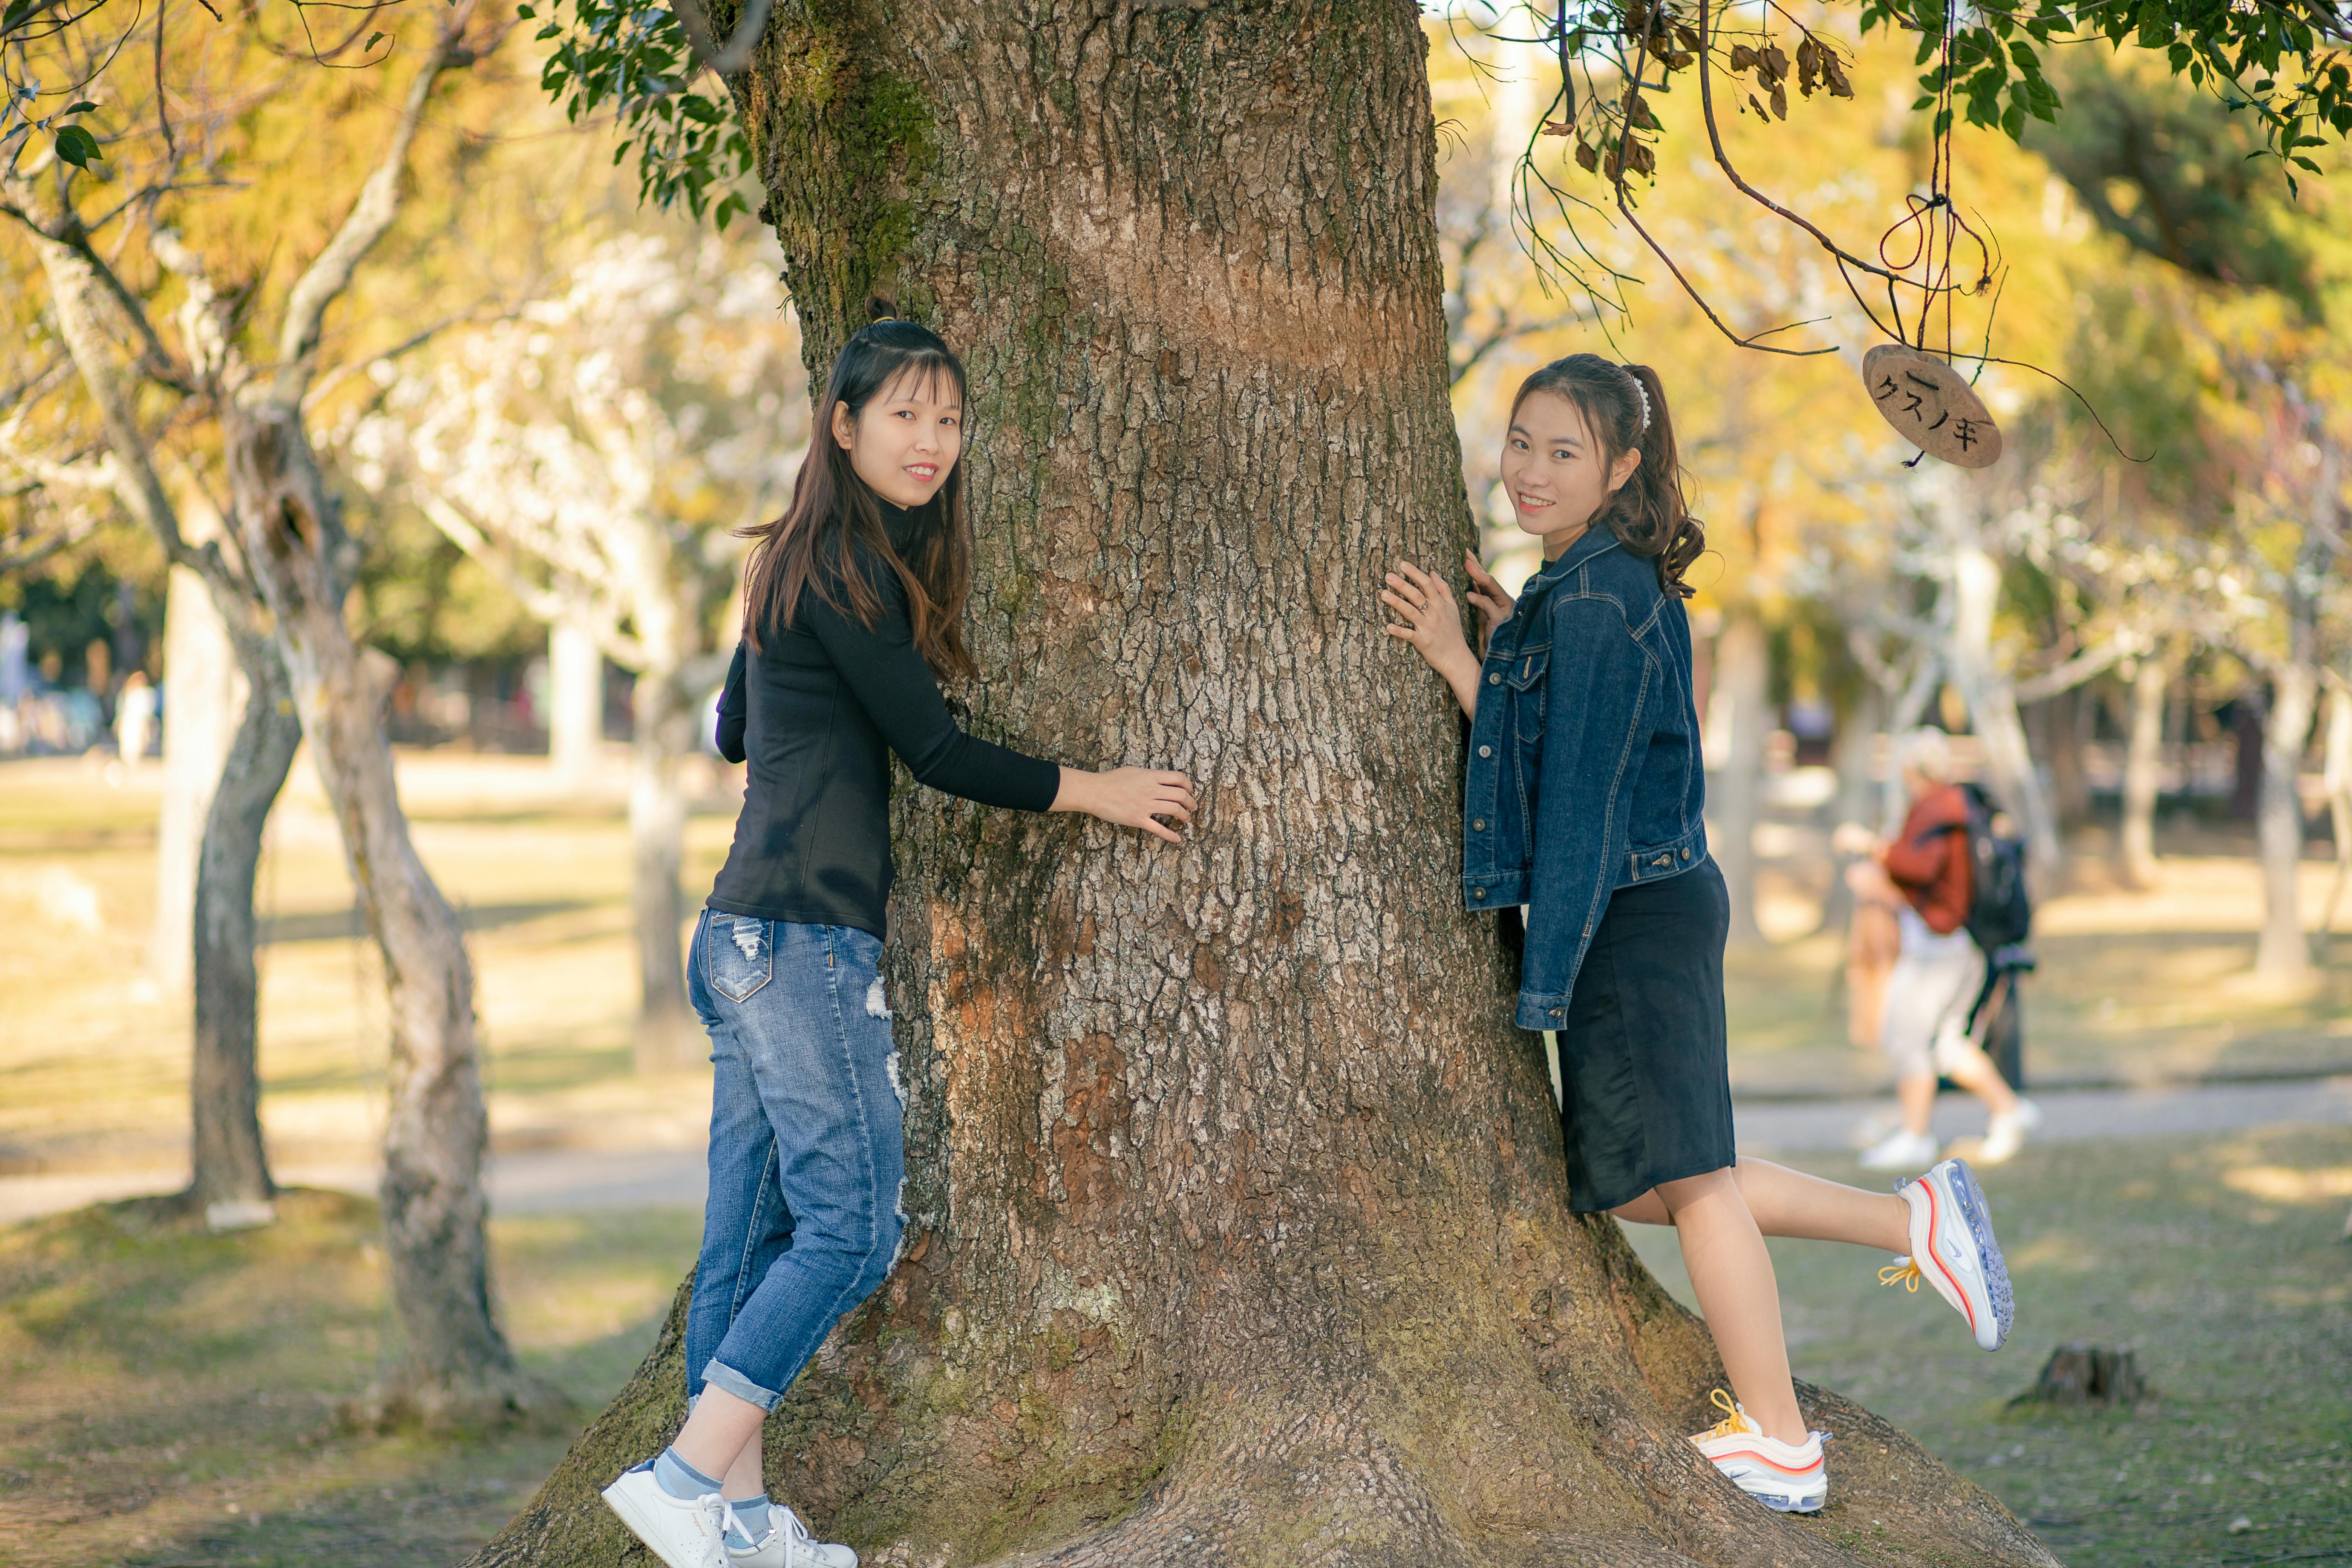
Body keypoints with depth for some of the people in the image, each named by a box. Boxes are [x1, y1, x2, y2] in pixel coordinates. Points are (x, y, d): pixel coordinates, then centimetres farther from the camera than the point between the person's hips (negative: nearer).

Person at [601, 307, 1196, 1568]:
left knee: (751, 1232, 7)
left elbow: (734, 730, 29)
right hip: (807, 938, -10)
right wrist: (1092, 791, 0)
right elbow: (933, 750, -10)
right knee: (852, 1225, -9)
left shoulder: (797, 563, 18)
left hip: (745, 937, 10)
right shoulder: (844, 569, -11)